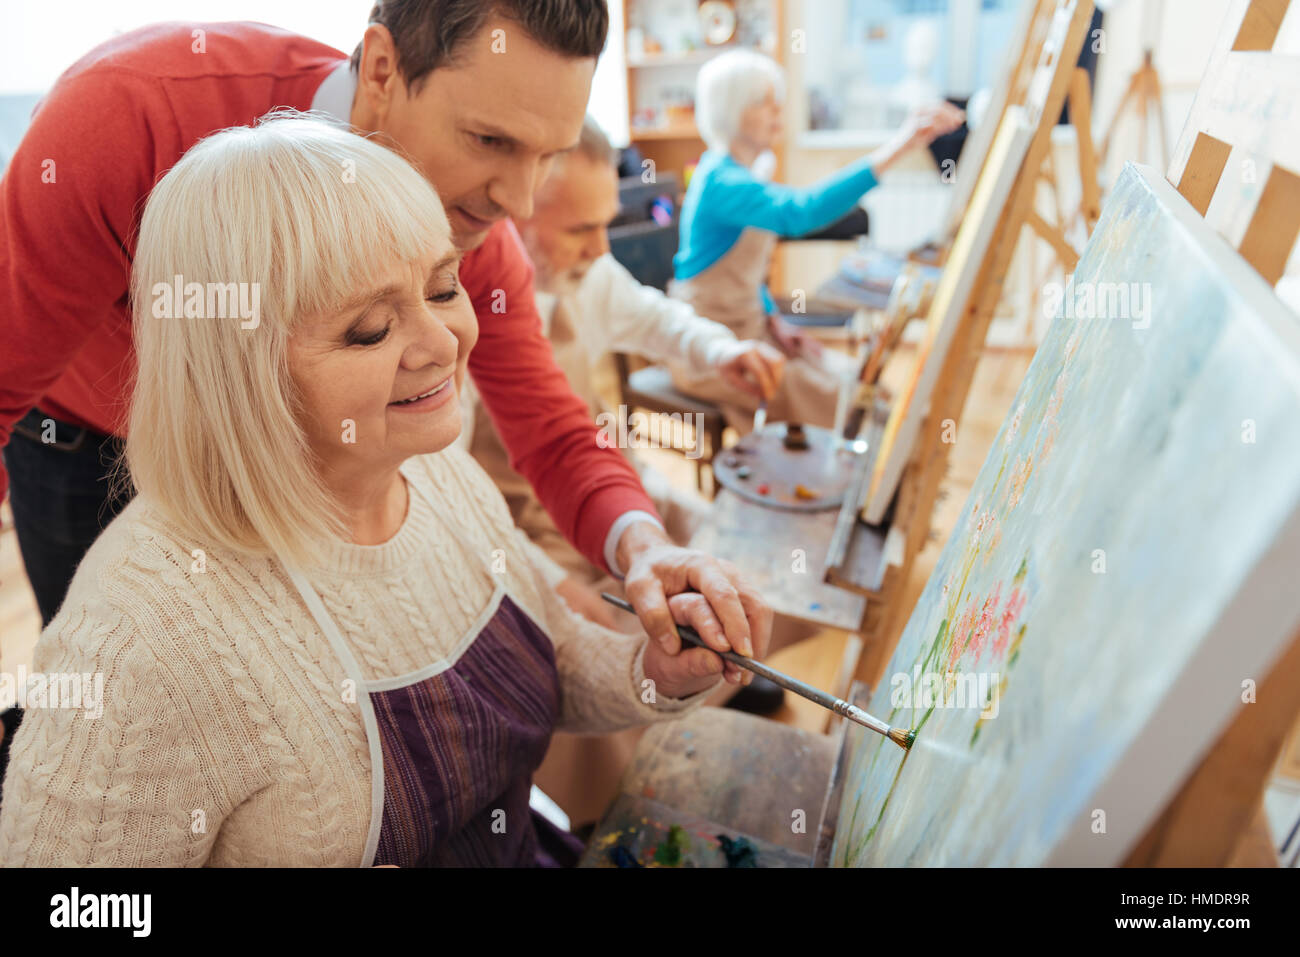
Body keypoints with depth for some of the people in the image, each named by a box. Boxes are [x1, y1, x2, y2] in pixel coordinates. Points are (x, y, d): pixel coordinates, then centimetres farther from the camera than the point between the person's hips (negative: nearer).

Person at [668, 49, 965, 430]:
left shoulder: (735, 172, 9)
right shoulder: (722, 181, -23)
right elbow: (800, 210, -43)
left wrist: (772, 320, 4)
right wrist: (893, 151, -47)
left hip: (748, 326, 10)